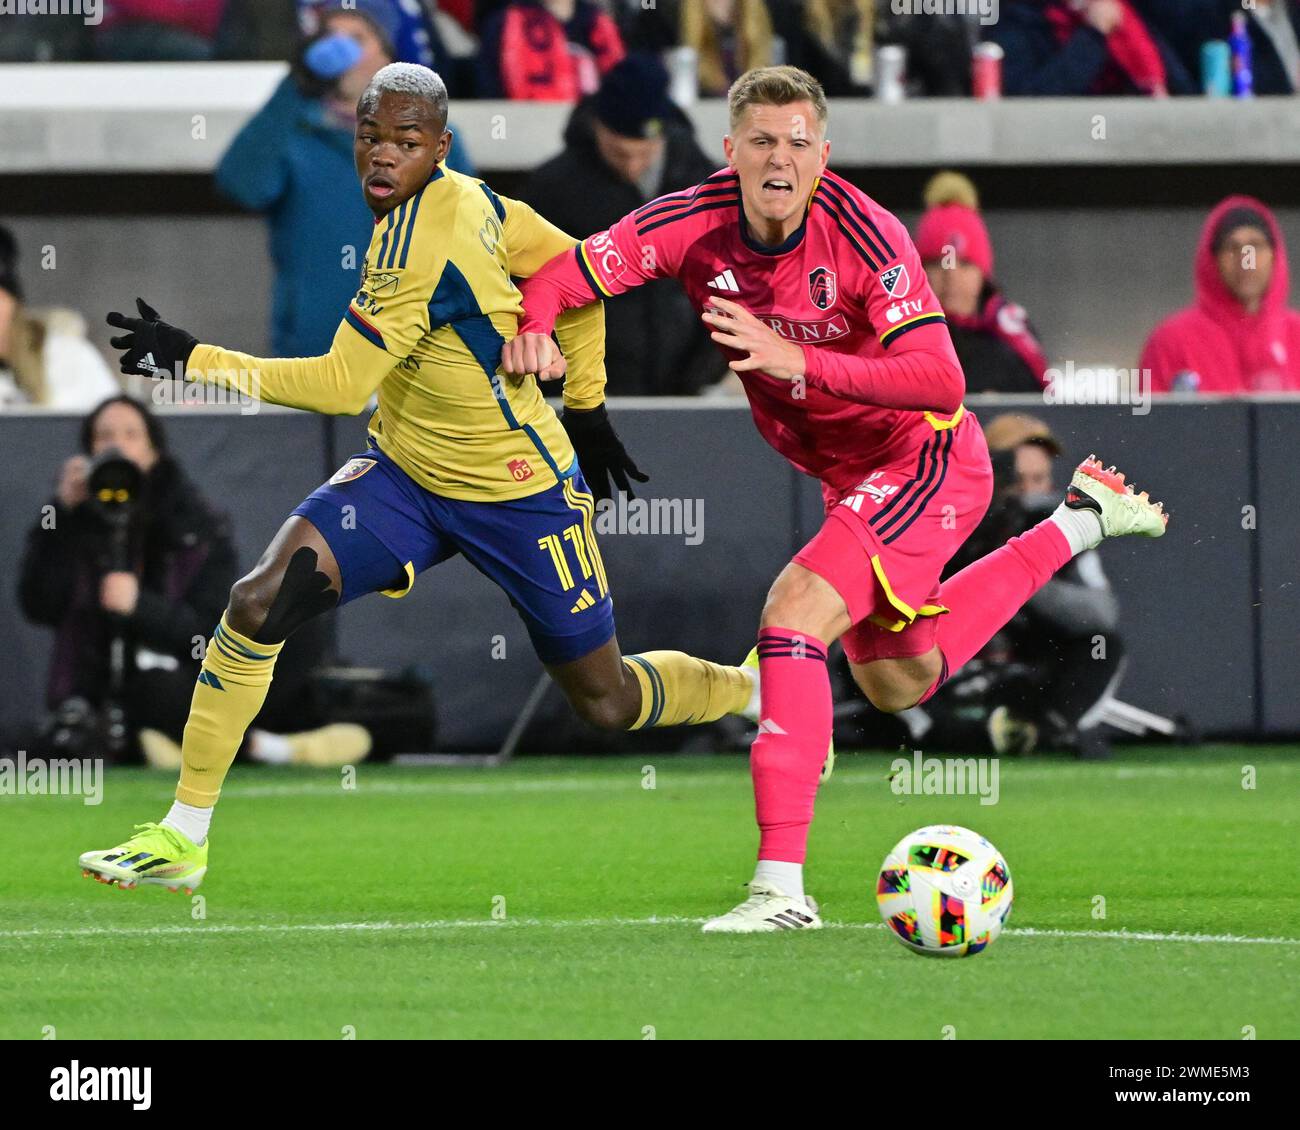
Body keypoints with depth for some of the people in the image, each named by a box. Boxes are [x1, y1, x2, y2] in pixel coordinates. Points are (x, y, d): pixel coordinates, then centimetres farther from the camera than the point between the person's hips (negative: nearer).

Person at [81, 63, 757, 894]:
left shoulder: (420, 247, -29)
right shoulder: (469, 198, -5)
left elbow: (341, 385, -28)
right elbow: (573, 266, 6)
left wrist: (194, 359, -27)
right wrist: (586, 403, 15)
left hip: (519, 496, -8)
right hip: (407, 473, 8)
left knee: (606, 700, 9)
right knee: (257, 604, -12)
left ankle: (762, 687, 40)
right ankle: (184, 836, -5)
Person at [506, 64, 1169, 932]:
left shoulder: (864, 235, -29)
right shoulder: (699, 222, -15)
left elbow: (940, 382, -36)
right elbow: (566, 272, -7)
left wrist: (801, 361, -45)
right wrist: (535, 329, -30)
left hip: (927, 462, -8)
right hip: (849, 474, 8)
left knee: (795, 613, -27)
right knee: (897, 683, 25)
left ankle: (782, 883, -27)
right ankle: (1080, 523, 43)